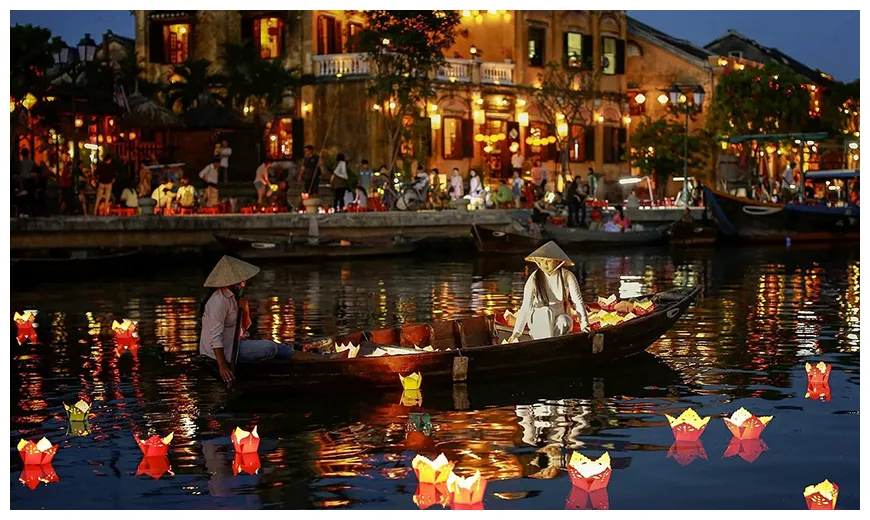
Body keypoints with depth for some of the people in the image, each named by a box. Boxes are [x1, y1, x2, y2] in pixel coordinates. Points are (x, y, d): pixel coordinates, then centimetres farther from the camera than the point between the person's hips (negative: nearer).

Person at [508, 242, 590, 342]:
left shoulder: (567, 276, -7)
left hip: (560, 318, 1)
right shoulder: (534, 278, -9)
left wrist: (584, 324, -28)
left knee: (563, 321, -34)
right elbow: (525, 307, -10)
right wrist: (517, 332, -19)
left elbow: (578, 300, -13)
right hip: (539, 320, -1)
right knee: (547, 311, -34)